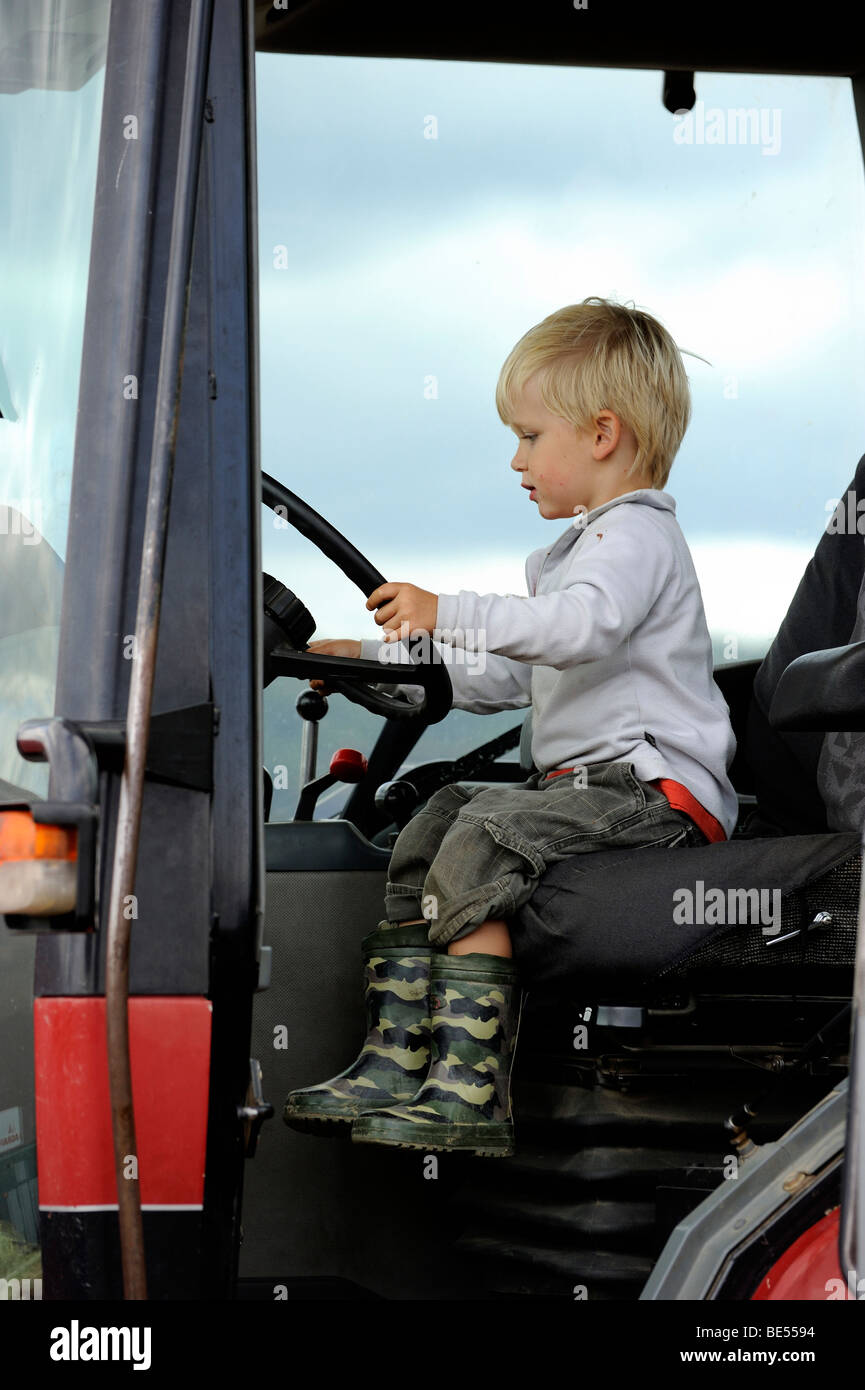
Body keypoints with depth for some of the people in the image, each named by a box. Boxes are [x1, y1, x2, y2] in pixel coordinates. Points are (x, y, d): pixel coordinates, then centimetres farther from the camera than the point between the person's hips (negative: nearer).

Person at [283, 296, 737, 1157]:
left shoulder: (637, 535, -6)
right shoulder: (572, 551, 28)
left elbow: (581, 627, -28)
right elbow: (502, 681, 30)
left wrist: (450, 613, -29)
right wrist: (371, 664, 25)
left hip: (653, 785, -10)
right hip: (587, 783, 10)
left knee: (480, 840, -26)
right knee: (429, 827, 1)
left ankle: (471, 1094, -30)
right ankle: (395, 1065, -4)